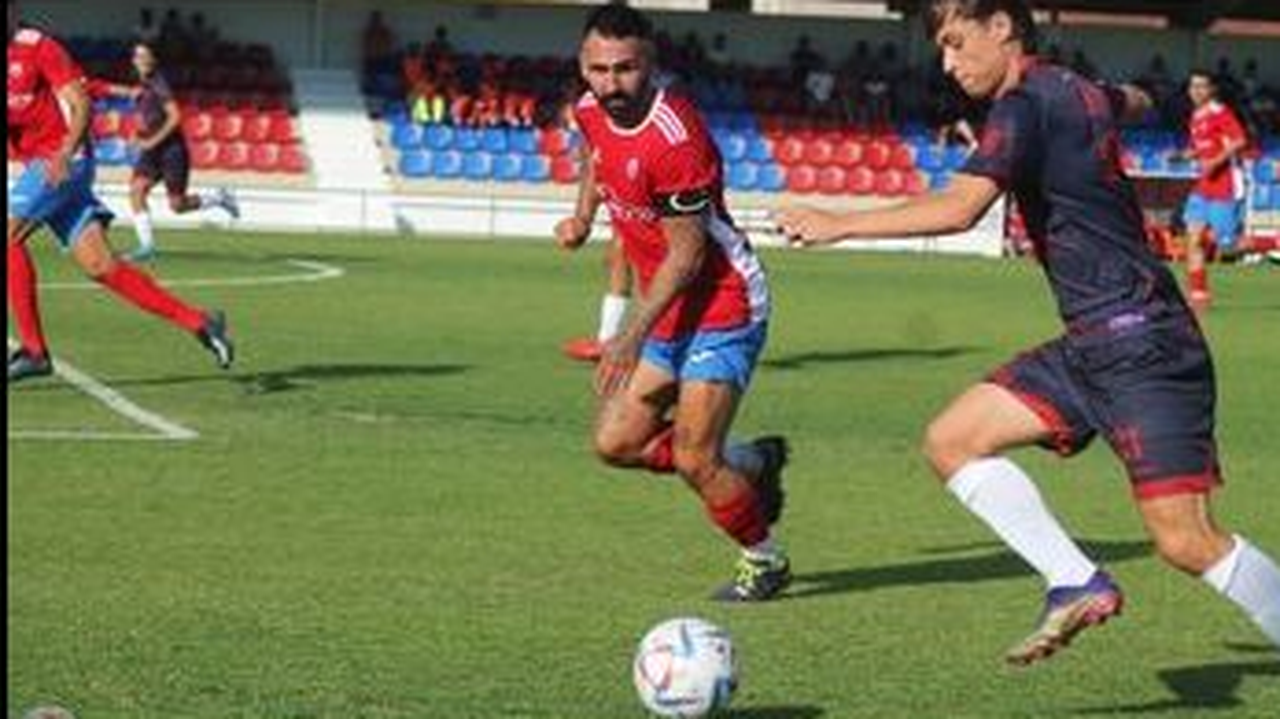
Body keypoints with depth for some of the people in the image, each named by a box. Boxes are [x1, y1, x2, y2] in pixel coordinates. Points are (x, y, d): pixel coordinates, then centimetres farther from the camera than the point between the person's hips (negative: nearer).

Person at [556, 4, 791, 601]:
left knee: (693, 460, -11)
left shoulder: (675, 138, -27)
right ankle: (753, 464, 23)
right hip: (666, 311, 9)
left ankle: (764, 562, 14)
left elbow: (686, 254, -23)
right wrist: (583, 216, 17)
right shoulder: (592, 111, -3)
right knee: (615, 443, 5)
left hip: (721, 310, -9)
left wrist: (633, 337, -22)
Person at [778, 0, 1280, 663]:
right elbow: (1130, 102, 40)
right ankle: (1078, 584, -3)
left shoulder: (1025, 106, -13)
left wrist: (838, 225, -19)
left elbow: (960, 208, -26)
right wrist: (1133, 98, 65)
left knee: (1185, 542, -13)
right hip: (1091, 347, 10)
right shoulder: (1079, 93, 14)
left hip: (1141, 344, -10)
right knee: (951, 441, 1)